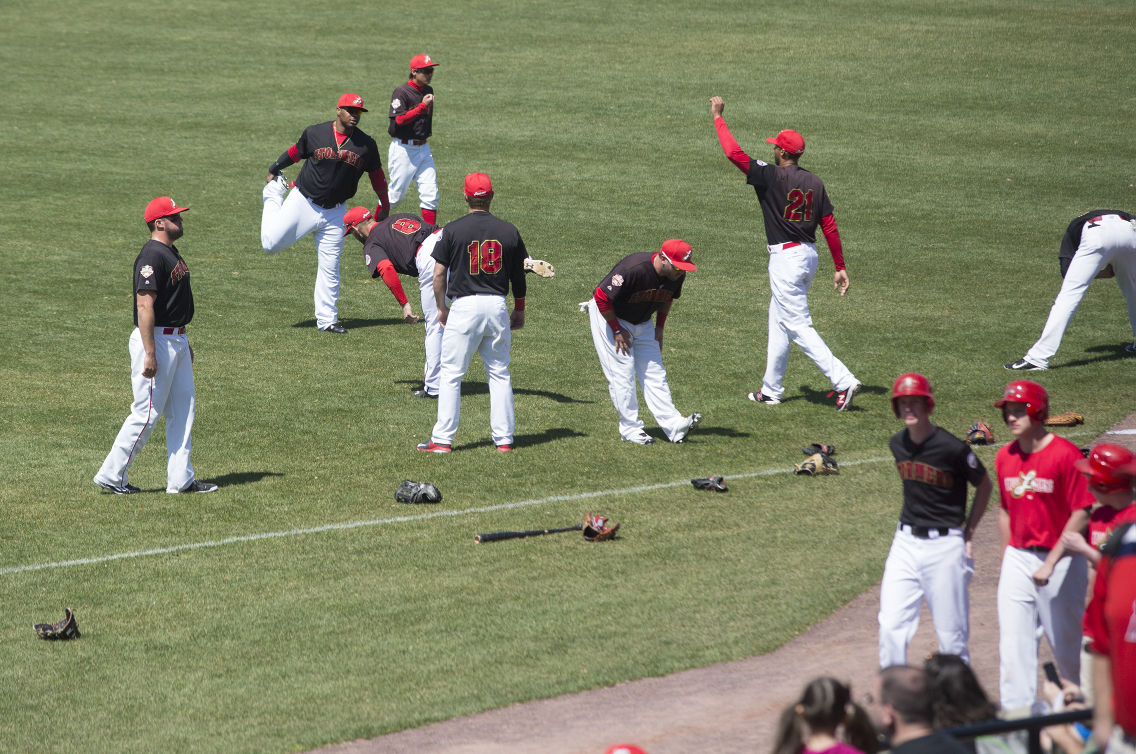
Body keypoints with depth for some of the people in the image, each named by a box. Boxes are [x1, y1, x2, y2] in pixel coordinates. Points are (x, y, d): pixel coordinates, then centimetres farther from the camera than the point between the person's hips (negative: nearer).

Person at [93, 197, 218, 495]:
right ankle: (111, 475, 2)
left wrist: (184, 343, 23)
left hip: (176, 340, 10)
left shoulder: (171, 253, 14)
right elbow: (144, 306, -23)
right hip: (155, 340, -10)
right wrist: (150, 354, -26)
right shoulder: (151, 256, -18)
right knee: (147, 412, -6)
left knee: (183, 409, 10)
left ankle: (181, 479, 14)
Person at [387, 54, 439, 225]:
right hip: (403, 148, -7)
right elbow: (399, 119, -23)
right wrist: (422, 106, -24)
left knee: (430, 195, 0)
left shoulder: (428, 91, 10)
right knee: (396, 193, 1)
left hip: (423, 148, 7)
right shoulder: (402, 92, -14)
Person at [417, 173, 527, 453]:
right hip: (498, 305, 3)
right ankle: (504, 438, 12)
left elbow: (439, 274, -4)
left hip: (464, 306, -3)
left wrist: (441, 308, 9)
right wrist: (519, 310, 23)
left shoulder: (453, 230, -5)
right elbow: (519, 276, 10)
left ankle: (443, 439, 0)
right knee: (499, 374, 12)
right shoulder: (509, 231, 4)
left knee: (451, 374, 2)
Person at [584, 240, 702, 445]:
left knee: (655, 373, 1)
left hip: (642, 322, 7)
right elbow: (601, 297, -28)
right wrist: (617, 330, -19)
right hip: (609, 316, -7)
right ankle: (630, 428, -2)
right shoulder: (634, 269, -36)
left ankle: (673, 425, -5)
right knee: (622, 372, -10)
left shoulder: (676, 276, -12)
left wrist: (659, 327, 6)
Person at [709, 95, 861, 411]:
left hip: (786, 257, -8)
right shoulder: (814, 182, 5)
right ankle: (771, 390, 28)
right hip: (809, 255, 8)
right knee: (779, 322, 19)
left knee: (798, 326, -6)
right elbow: (830, 227, 3)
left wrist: (718, 117, -5)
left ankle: (843, 381, -16)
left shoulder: (772, 177, -15)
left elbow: (734, 152, -17)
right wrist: (840, 267, 7)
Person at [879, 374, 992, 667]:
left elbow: (984, 485, 0)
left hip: (945, 546, -5)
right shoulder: (898, 444, 4)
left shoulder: (952, 448, -14)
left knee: (951, 632, 2)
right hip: (905, 543, 5)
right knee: (891, 626, -3)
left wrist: (967, 534, 1)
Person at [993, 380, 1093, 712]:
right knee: (1013, 644, -2)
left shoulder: (1065, 454, -13)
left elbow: (1080, 514, -15)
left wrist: (1051, 563, -19)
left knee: (1067, 643, 6)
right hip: (1018, 558, 5)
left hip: (1060, 560, -5)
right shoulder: (1005, 457, 6)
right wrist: (1006, 560, 14)